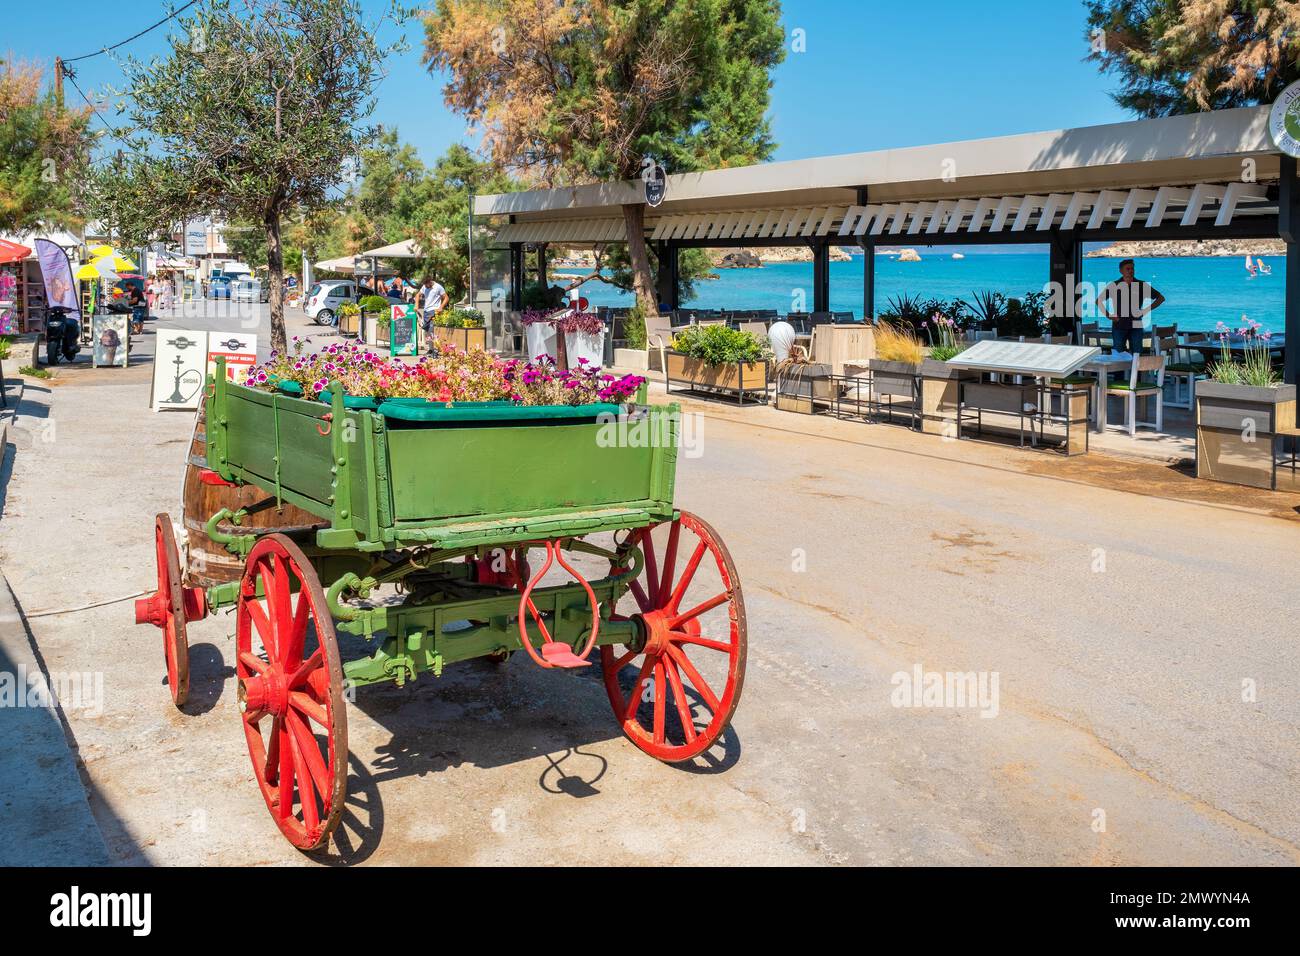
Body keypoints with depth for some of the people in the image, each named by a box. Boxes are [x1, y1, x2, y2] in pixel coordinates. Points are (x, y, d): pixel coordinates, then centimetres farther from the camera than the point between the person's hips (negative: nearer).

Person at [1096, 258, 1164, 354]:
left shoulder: (1142, 285, 2)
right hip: (1119, 326, -1)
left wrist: (1146, 310, -2)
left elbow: (1161, 298, 9)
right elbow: (1099, 301, 9)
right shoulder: (1114, 286, 0)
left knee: (1137, 354, 3)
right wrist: (1108, 316, -1)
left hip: (1136, 326, 1)